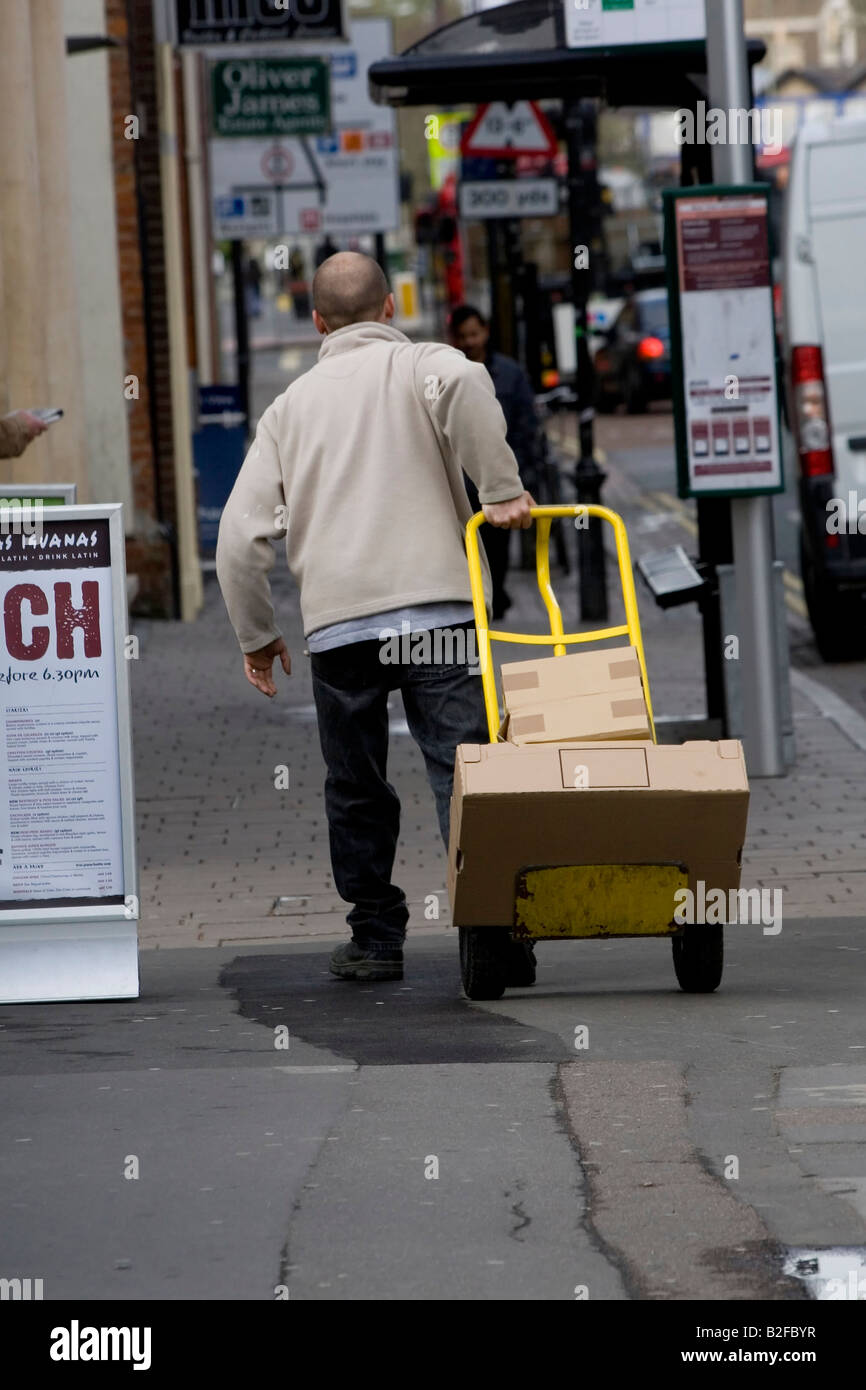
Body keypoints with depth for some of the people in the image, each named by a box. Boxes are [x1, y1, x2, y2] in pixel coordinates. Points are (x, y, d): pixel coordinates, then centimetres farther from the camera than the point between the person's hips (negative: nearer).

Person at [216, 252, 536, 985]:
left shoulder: (291, 406, 19)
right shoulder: (422, 366, 9)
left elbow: (241, 535, 13)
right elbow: (467, 386, -19)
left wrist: (257, 635, 24)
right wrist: (501, 490, -11)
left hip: (336, 624, 3)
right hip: (434, 607, -2)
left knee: (357, 789, 14)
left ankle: (376, 937, 16)